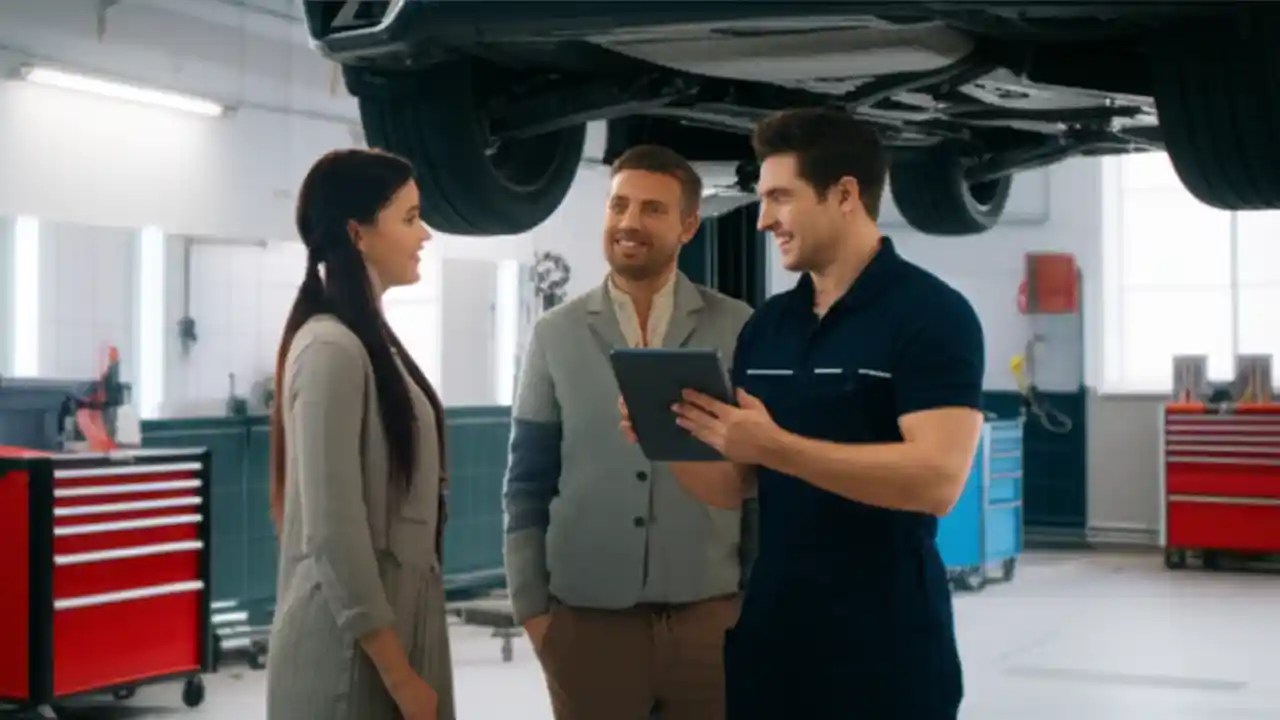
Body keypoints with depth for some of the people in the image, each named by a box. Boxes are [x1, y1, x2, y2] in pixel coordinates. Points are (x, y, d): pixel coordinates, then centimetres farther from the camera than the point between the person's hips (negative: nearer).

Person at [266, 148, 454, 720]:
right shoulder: (332, 350, -17)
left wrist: (405, 660, 16)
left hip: (389, 620, 9)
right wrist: (398, 673, -18)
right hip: (352, 646, -9)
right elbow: (334, 531, -20)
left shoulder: (372, 341, 11)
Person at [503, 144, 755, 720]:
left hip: (711, 615, -1)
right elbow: (527, 485, 7)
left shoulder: (739, 331, 2)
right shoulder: (556, 335, 5)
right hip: (588, 620, 1)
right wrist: (530, 606, 2)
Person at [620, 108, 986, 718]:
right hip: (768, 635, 6)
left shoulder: (931, 314, -9)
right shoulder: (765, 325, 10)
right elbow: (736, 485, 11)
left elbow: (937, 478, -21)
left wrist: (773, 445, -24)